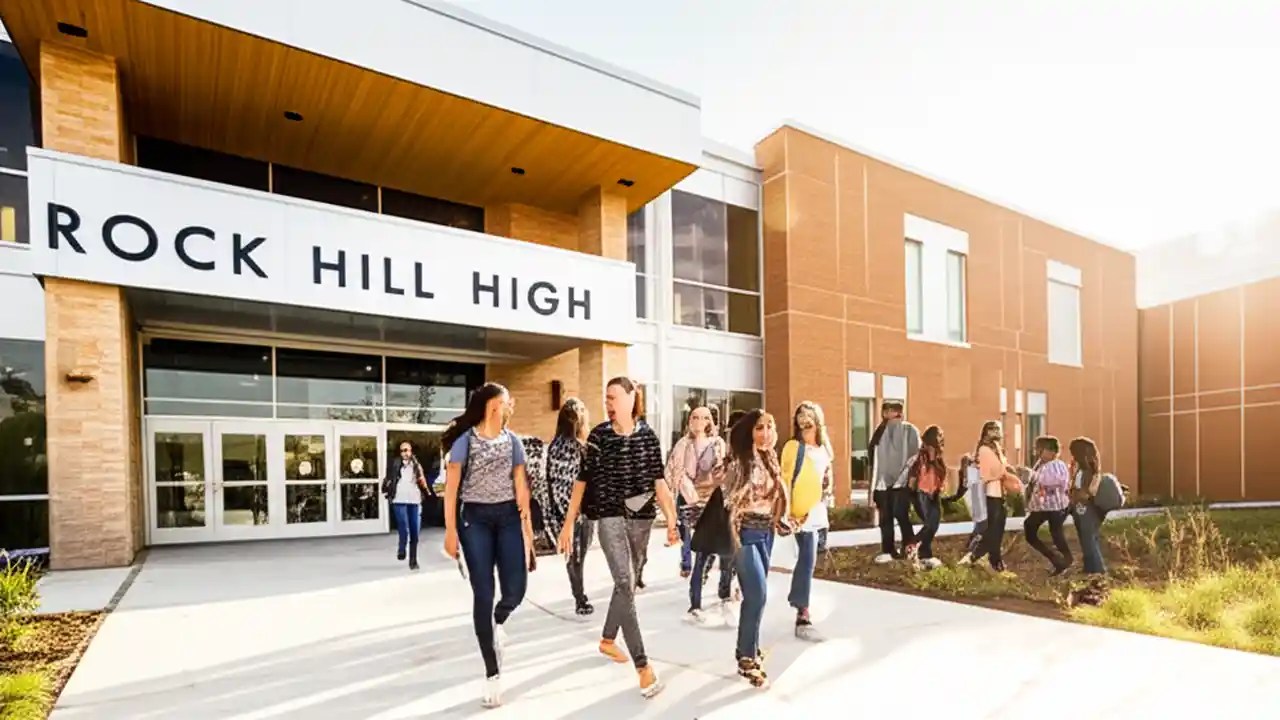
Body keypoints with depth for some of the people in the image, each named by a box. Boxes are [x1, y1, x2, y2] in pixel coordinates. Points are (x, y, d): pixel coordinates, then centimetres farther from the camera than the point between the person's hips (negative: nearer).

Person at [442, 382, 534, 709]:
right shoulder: (465, 440, -5)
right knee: (483, 594, -2)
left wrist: (527, 524, 6)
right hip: (475, 519, -3)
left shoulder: (512, 440, 8)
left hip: (508, 517, 3)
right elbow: (451, 488, -6)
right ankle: (492, 673, 12)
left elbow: (520, 485, 9)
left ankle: (497, 623, 33)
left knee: (516, 589, -5)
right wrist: (450, 529, -11)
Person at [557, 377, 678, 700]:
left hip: (641, 517, 3)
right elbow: (583, 480, -2)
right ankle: (643, 666, -9)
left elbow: (659, 481, 2)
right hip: (610, 516, -3)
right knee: (625, 585, -12)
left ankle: (608, 640, 38)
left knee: (627, 583, 15)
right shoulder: (599, 435, -5)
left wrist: (671, 520, -4)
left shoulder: (648, 435, 0)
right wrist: (568, 524, -4)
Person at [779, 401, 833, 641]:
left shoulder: (824, 448, 12)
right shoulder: (794, 446, -10)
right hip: (801, 512, -7)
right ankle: (802, 618, -11)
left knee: (806, 558, 16)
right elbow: (785, 480, -13)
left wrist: (827, 501, 19)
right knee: (808, 559, -12)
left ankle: (796, 600, 32)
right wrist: (787, 512, -17)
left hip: (818, 511, 7)